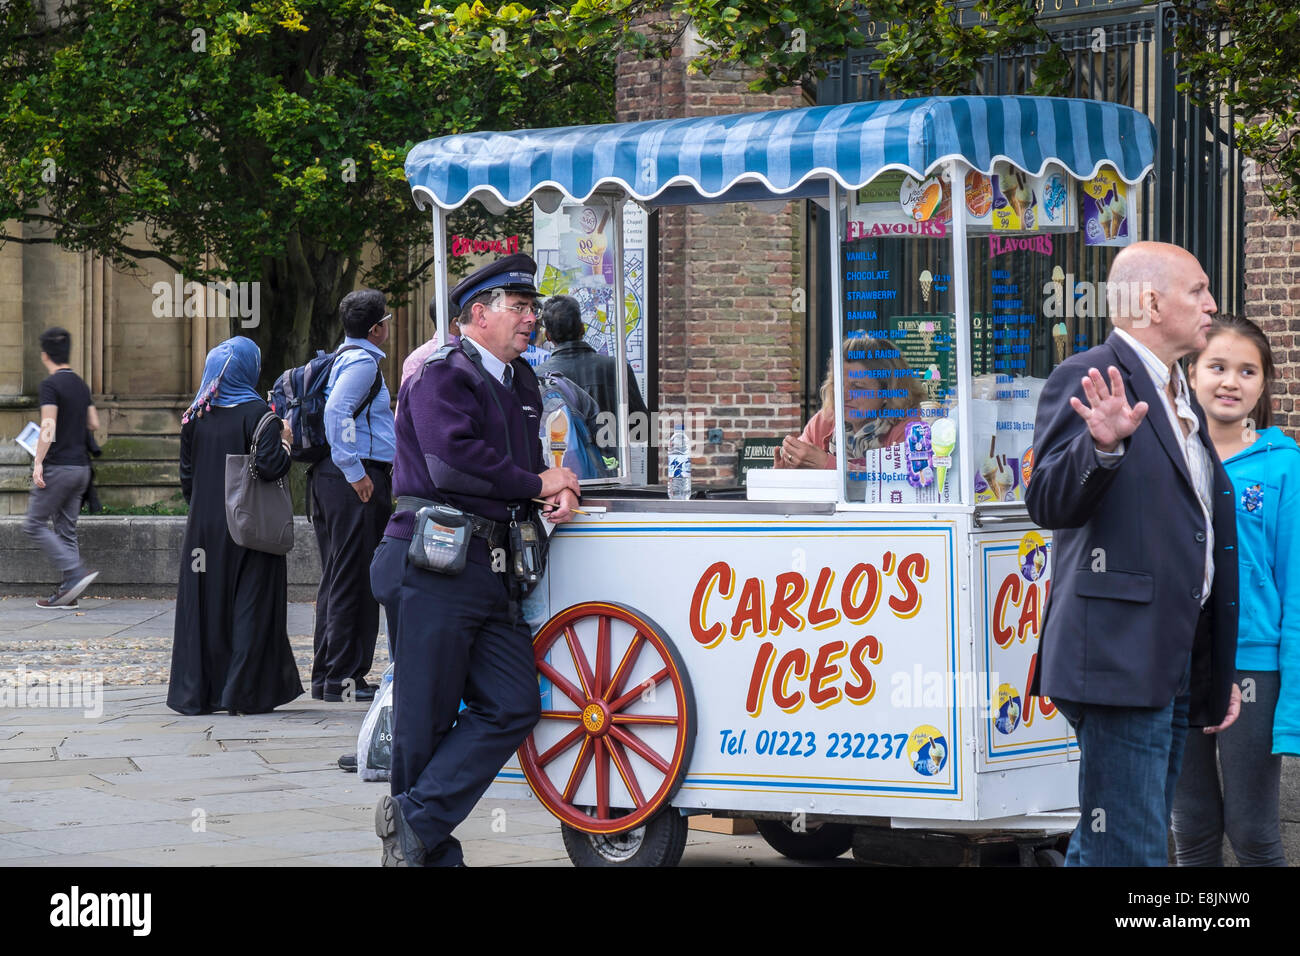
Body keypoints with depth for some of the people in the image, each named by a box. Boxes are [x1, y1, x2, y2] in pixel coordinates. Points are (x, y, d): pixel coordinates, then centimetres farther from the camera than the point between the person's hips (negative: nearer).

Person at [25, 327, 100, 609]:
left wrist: (38, 463, -20)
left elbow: (48, 428, -19)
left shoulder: (50, 385, -11)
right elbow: (94, 424, 17)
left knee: (35, 524, -1)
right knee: (66, 529, 9)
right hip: (81, 467, 8)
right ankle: (67, 592, 5)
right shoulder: (81, 385, 13)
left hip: (58, 466, -8)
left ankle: (76, 573, -14)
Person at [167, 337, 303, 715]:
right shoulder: (257, 413, -11)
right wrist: (285, 442, -3)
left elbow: (187, 476, 9)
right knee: (250, 608, 1)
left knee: (205, 607, 10)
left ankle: (197, 692, 10)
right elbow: (269, 466, -21)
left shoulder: (195, 417, 4)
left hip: (204, 527, 5)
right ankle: (244, 693, -1)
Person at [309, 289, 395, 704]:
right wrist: (355, 472, -23)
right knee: (354, 580, -7)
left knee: (335, 579, 13)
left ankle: (325, 675, 16)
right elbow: (336, 411, -25)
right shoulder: (363, 362, -11)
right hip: (358, 482, -10)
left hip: (329, 478, 10)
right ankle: (344, 677, -7)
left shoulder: (342, 358, 19)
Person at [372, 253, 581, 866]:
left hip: (489, 564, 9)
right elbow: (455, 462, -20)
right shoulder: (441, 377, -6)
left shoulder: (520, 384, 22)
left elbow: (529, 463, 30)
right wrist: (537, 484, -7)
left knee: (513, 706, -3)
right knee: (427, 718, -3)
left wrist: (560, 494, 5)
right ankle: (432, 851, 5)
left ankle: (415, 818, -2)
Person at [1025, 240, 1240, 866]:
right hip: (1121, 661, -9)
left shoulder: (1182, 399, 20)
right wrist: (1103, 446, -39)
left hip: (1179, 667, 9)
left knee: (1102, 846, 13)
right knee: (1129, 851, -11)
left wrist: (1218, 673, 25)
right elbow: (1049, 504, -19)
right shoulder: (1086, 379, -8)